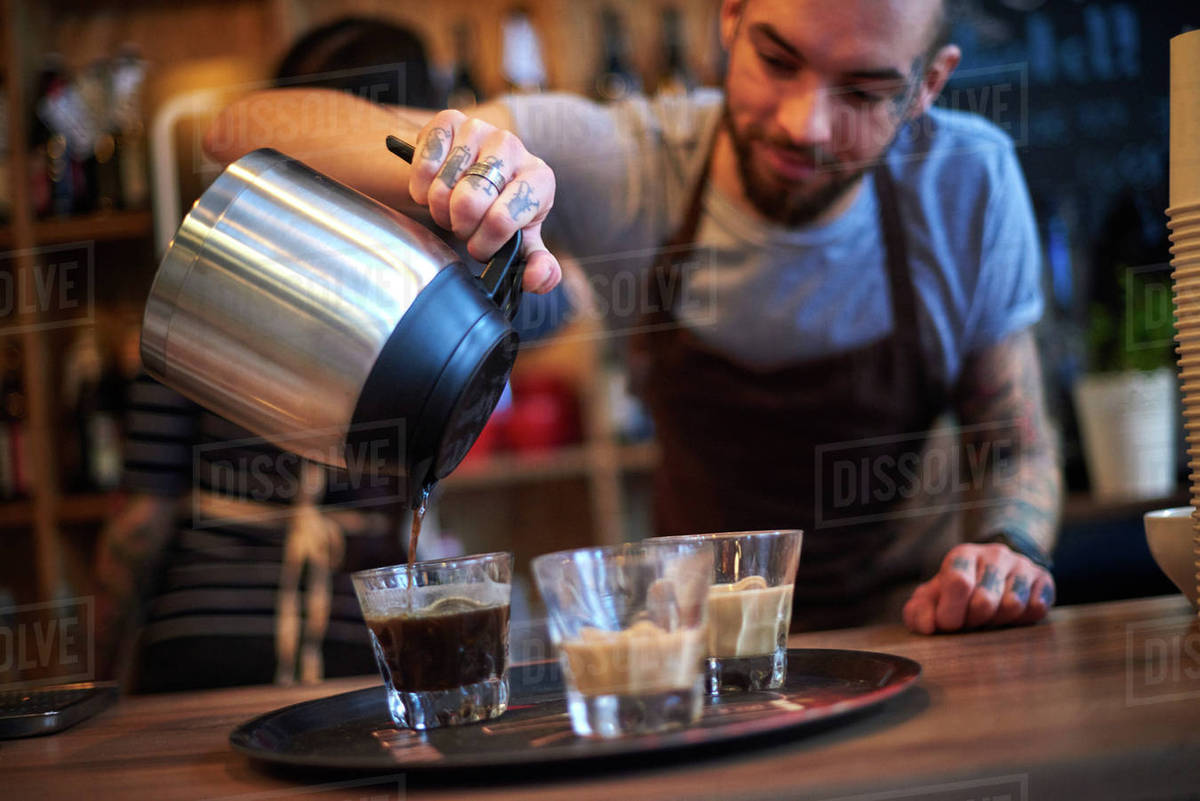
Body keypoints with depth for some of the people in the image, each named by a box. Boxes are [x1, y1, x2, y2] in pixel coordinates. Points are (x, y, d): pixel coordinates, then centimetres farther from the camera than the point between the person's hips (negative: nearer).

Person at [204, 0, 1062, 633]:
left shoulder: (968, 182, -14)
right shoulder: (620, 160, -19)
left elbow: (1019, 447, -1)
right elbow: (245, 129, -24)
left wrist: (1007, 549, -24)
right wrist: (436, 154, -45)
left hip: (904, 621, 1)